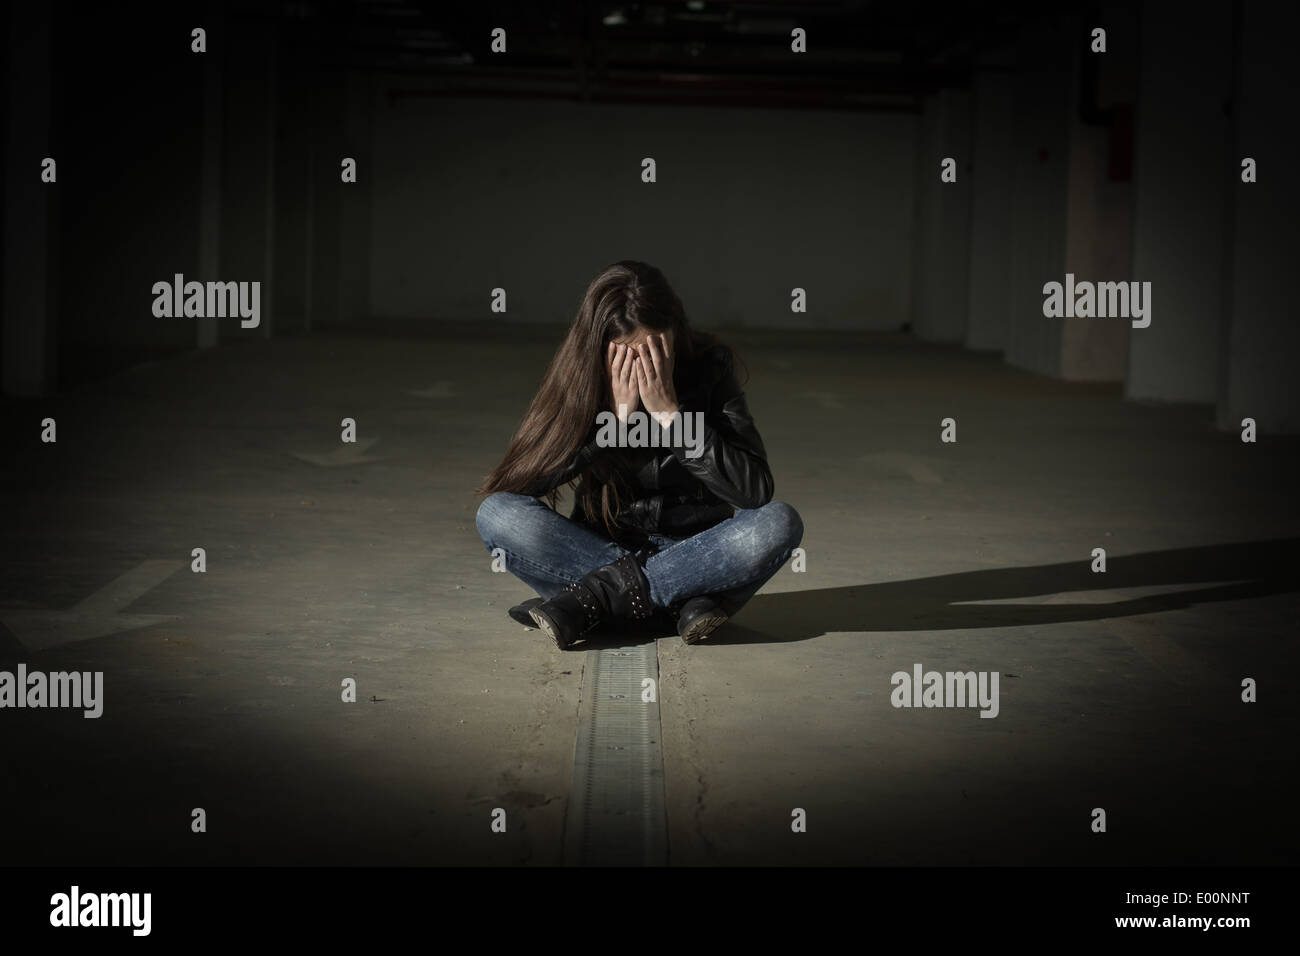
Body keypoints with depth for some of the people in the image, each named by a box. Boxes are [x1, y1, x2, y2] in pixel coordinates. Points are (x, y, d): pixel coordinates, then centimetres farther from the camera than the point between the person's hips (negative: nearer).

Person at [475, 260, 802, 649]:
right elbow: (524, 483, -17)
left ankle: (597, 596, -25)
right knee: (495, 514, -23)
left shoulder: (710, 369, -7)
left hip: (696, 553, 0)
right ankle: (688, 599, -27)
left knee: (779, 522, -30)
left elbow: (755, 491, -16)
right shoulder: (579, 381, -6)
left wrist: (670, 412, -21)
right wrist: (617, 416, -22)